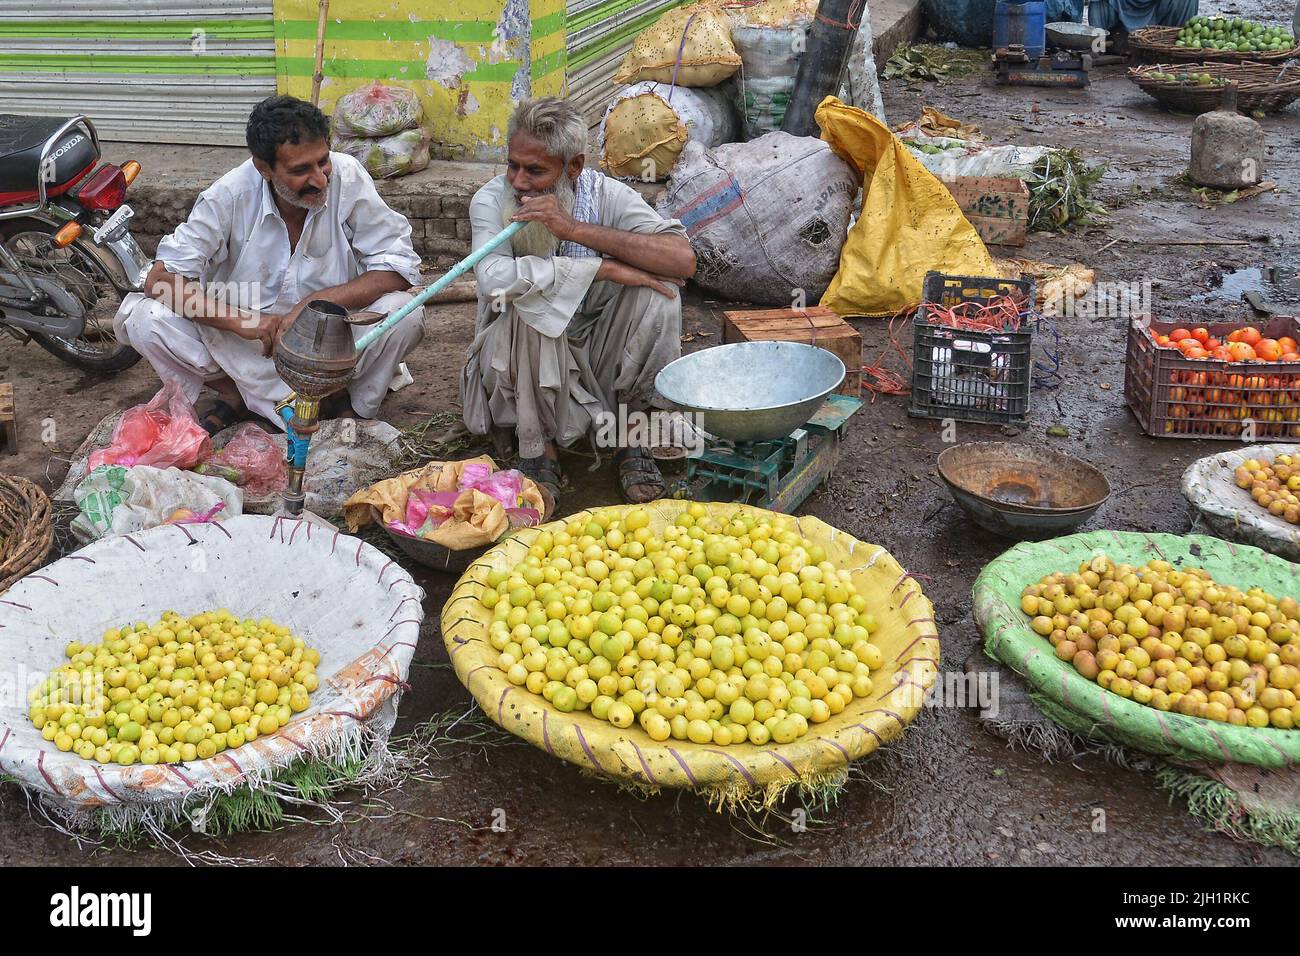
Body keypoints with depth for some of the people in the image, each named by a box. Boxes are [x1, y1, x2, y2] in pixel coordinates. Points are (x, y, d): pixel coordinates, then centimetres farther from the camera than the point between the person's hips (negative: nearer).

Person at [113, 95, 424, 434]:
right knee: (143, 318, -21)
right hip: (246, 347, 0)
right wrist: (239, 320, -31)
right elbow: (160, 279, -17)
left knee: (404, 312, -28)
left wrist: (316, 304, -29)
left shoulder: (347, 176, -17)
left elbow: (398, 269, -18)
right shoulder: (231, 195, -16)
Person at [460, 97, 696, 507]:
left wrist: (577, 229, -33)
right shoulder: (491, 201, -13)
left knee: (656, 291, -23)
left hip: (599, 354, 2)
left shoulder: (607, 195, -11)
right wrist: (604, 268, -33)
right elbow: (495, 277, -34)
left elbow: (683, 260, -27)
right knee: (527, 305, -32)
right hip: (525, 367, -1)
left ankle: (630, 434, -10)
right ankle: (540, 447, -15)